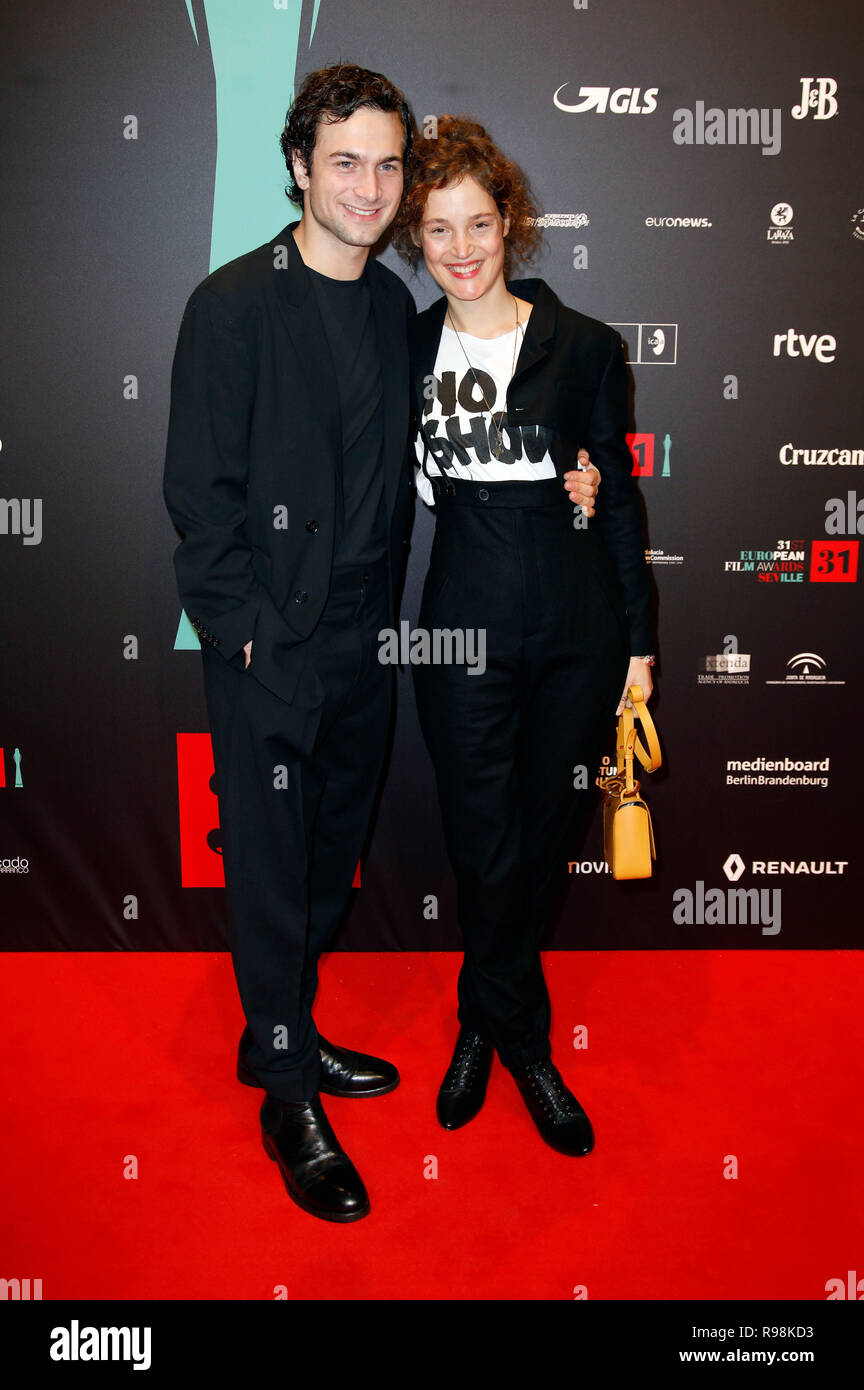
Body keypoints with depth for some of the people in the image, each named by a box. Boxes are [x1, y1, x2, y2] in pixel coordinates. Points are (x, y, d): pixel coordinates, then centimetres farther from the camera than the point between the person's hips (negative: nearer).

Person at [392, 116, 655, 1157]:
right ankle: (520, 1035, 30)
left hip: (579, 630, 1)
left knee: (545, 837, 11)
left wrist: (638, 640, 2)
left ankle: (483, 1020, 36)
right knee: (486, 847, 4)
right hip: (465, 631, 0)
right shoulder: (408, 350, 4)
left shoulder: (584, 347, 0)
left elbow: (619, 496, 3)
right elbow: (404, 492, 11)